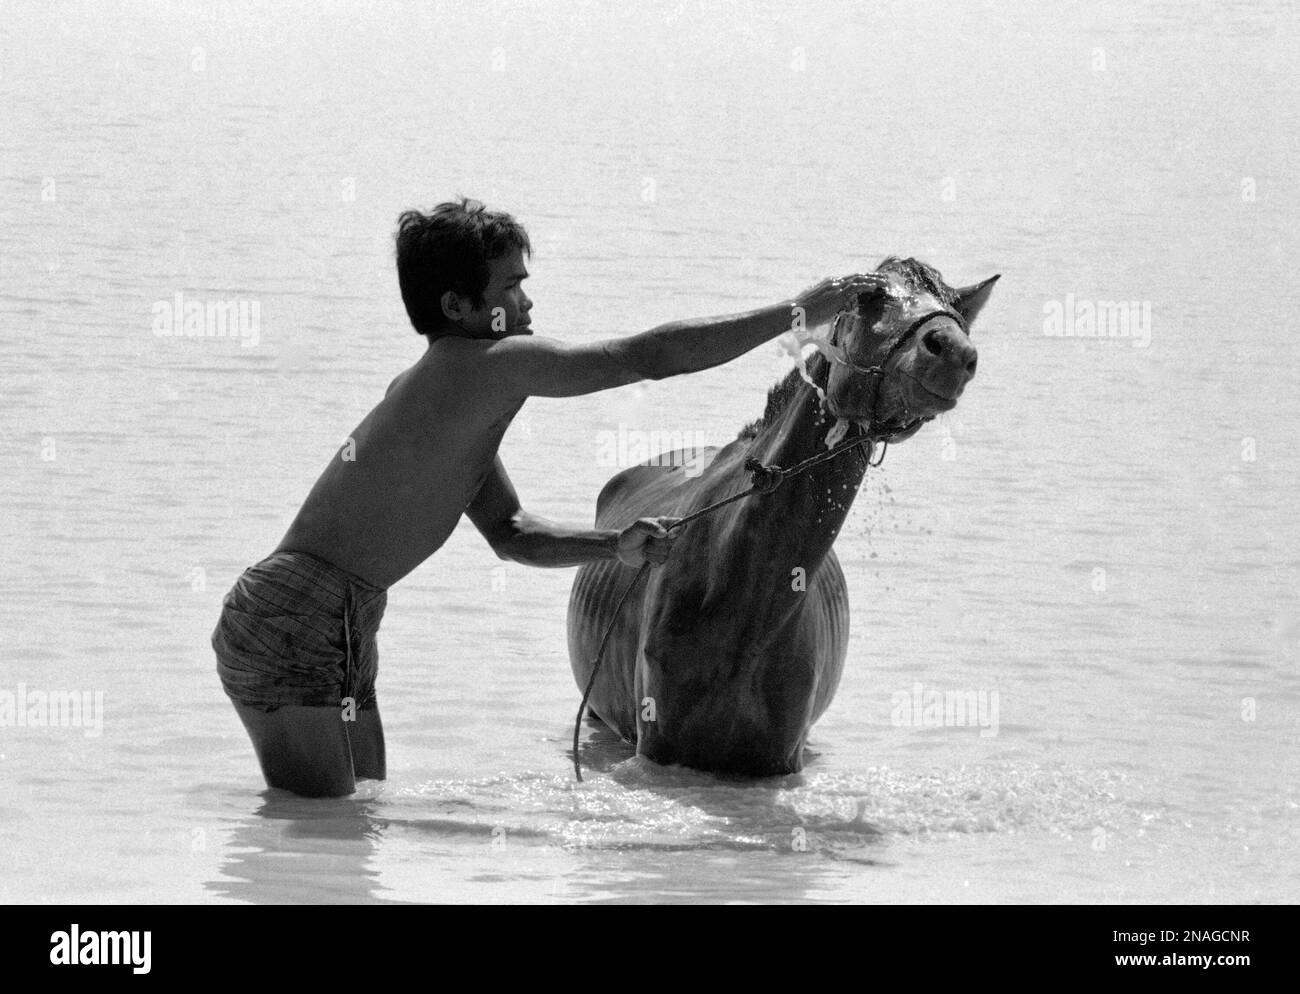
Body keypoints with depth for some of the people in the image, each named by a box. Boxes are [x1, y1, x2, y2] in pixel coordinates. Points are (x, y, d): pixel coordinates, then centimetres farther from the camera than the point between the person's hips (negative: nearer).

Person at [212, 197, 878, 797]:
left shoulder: (444, 388, 18)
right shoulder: (491, 364, -14)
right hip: (293, 625, -10)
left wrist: (614, 546, 5)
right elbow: (654, 356, -16)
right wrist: (799, 313, -9)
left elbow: (510, 534, 22)